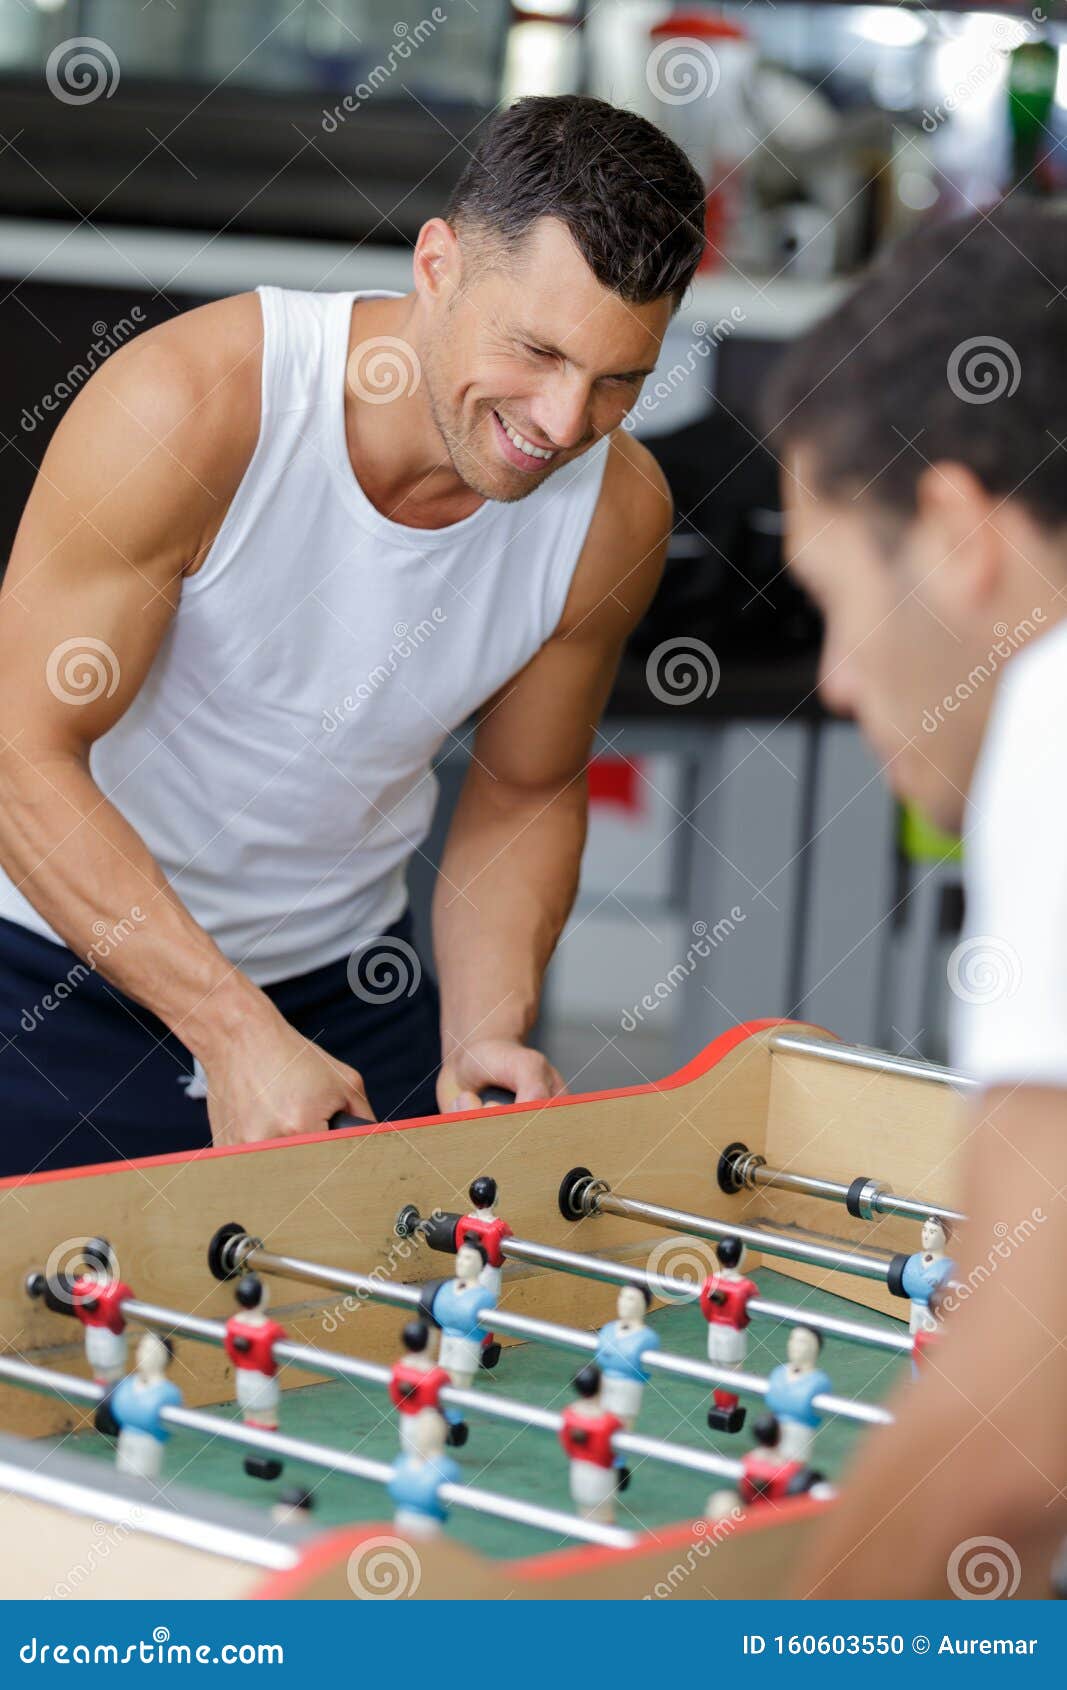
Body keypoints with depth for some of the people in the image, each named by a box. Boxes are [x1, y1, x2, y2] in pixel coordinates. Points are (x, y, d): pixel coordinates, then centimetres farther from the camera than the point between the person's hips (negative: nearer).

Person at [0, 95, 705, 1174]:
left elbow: (526, 796, 4)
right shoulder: (193, 406, -27)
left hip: (341, 973, 4)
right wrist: (238, 1034, -29)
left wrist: (483, 1041, -13)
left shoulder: (617, 511, -12)